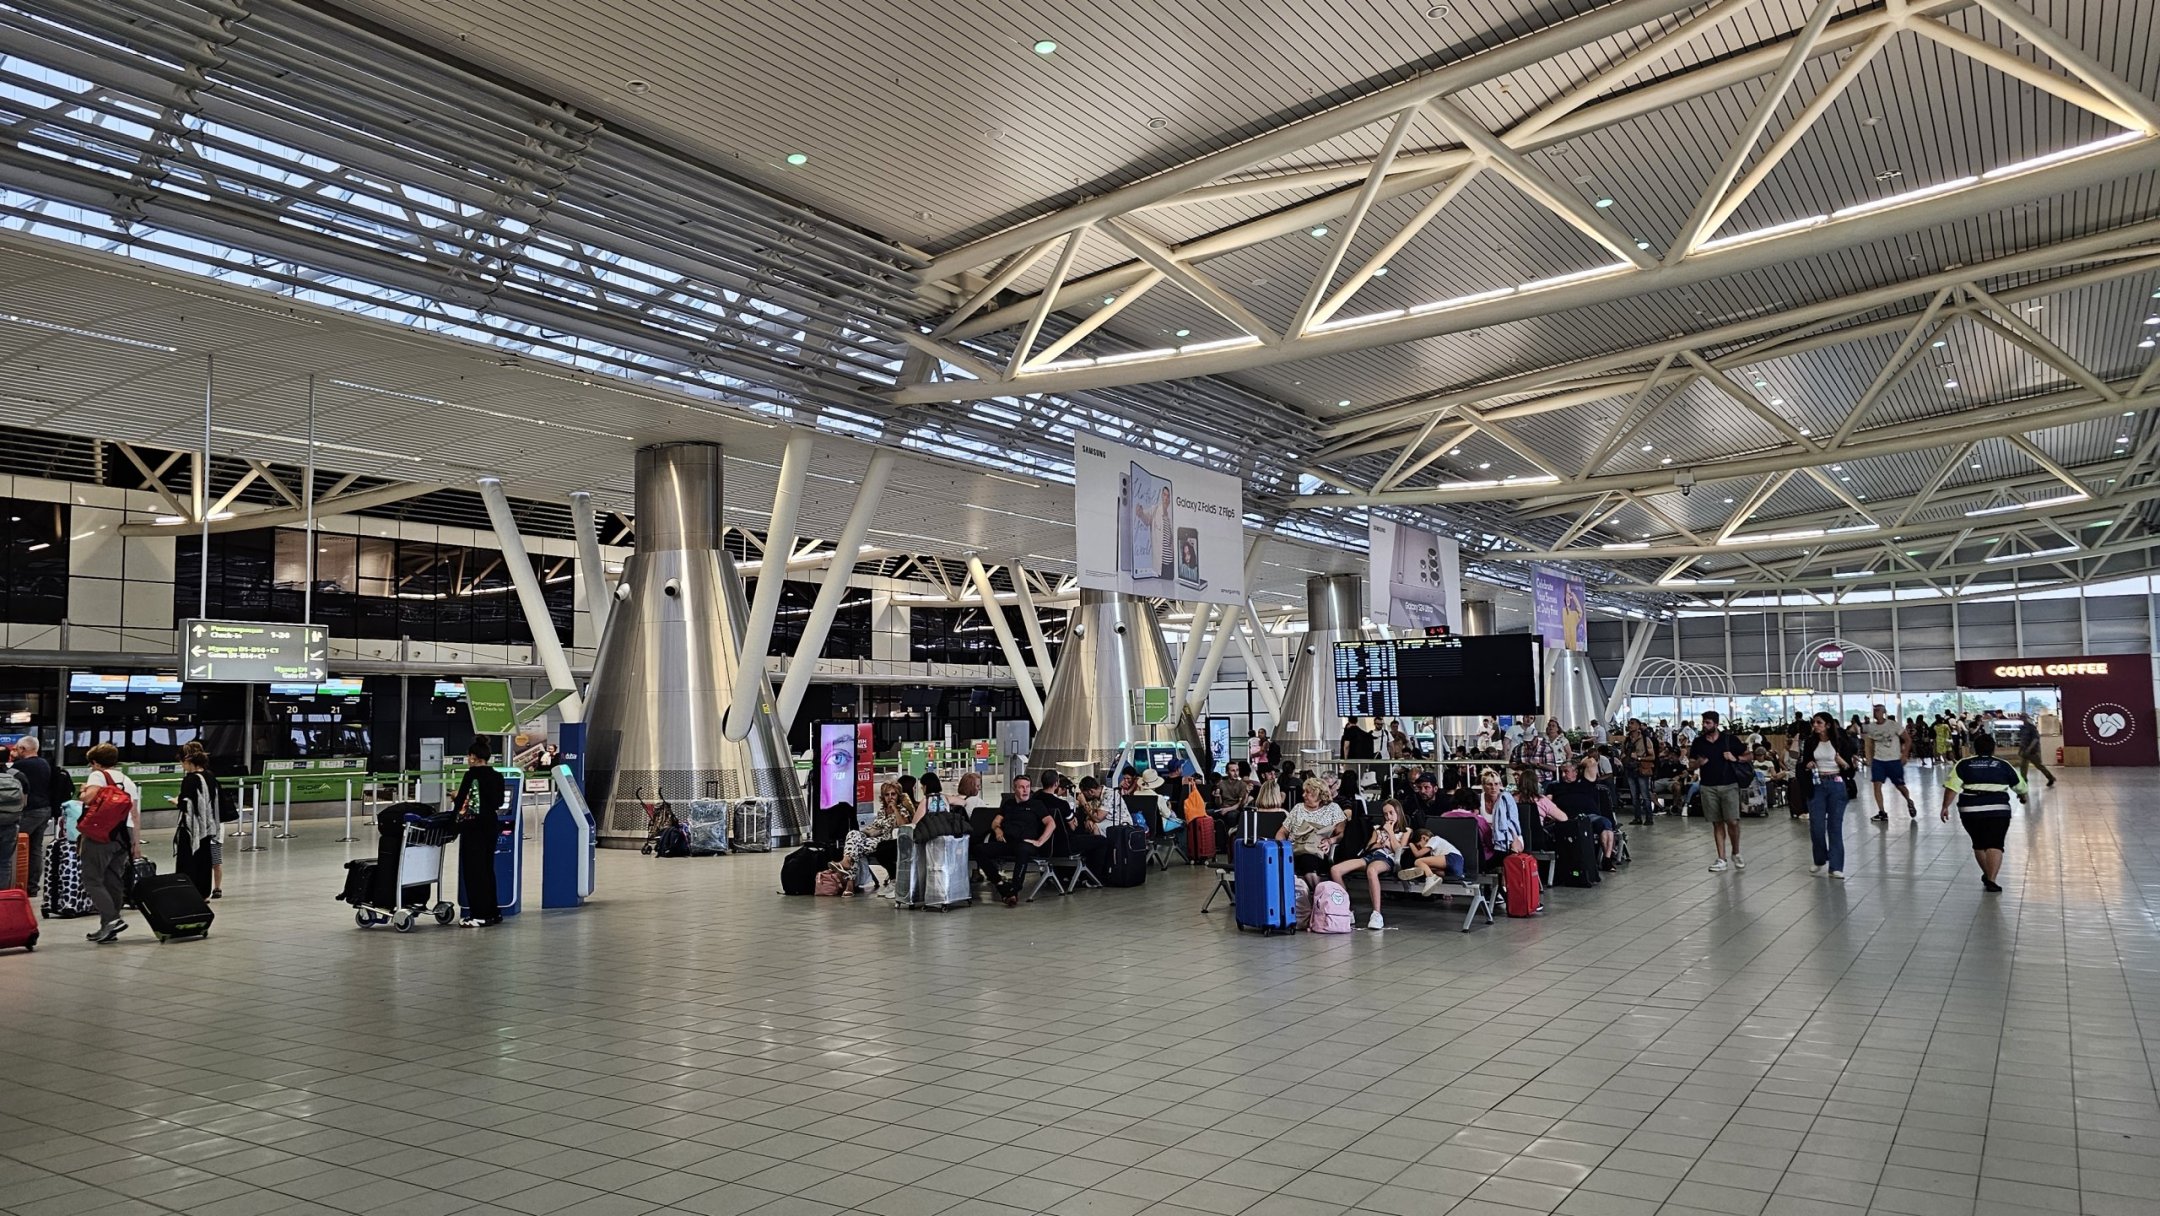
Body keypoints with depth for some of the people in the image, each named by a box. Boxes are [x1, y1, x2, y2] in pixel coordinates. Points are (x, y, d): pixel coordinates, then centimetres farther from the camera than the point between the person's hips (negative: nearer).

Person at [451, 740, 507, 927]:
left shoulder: (472, 774, -12)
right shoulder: (497, 775, 7)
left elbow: (459, 800, -11)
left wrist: (456, 801, 10)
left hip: (474, 826, -7)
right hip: (492, 824, 7)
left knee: (473, 869, 0)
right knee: (487, 868, 15)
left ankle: (480, 915, 0)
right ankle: (492, 913, 19)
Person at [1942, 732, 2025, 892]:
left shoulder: (1963, 765, 7)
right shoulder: (2003, 765, 11)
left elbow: (1952, 787, -4)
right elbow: (2021, 787, 24)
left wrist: (1945, 807, 0)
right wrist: (2022, 795, 46)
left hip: (1970, 810, 1)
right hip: (1998, 810, -1)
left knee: (1979, 844, 19)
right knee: (1995, 845, -5)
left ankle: (1987, 875, 34)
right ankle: (1990, 880, -19)